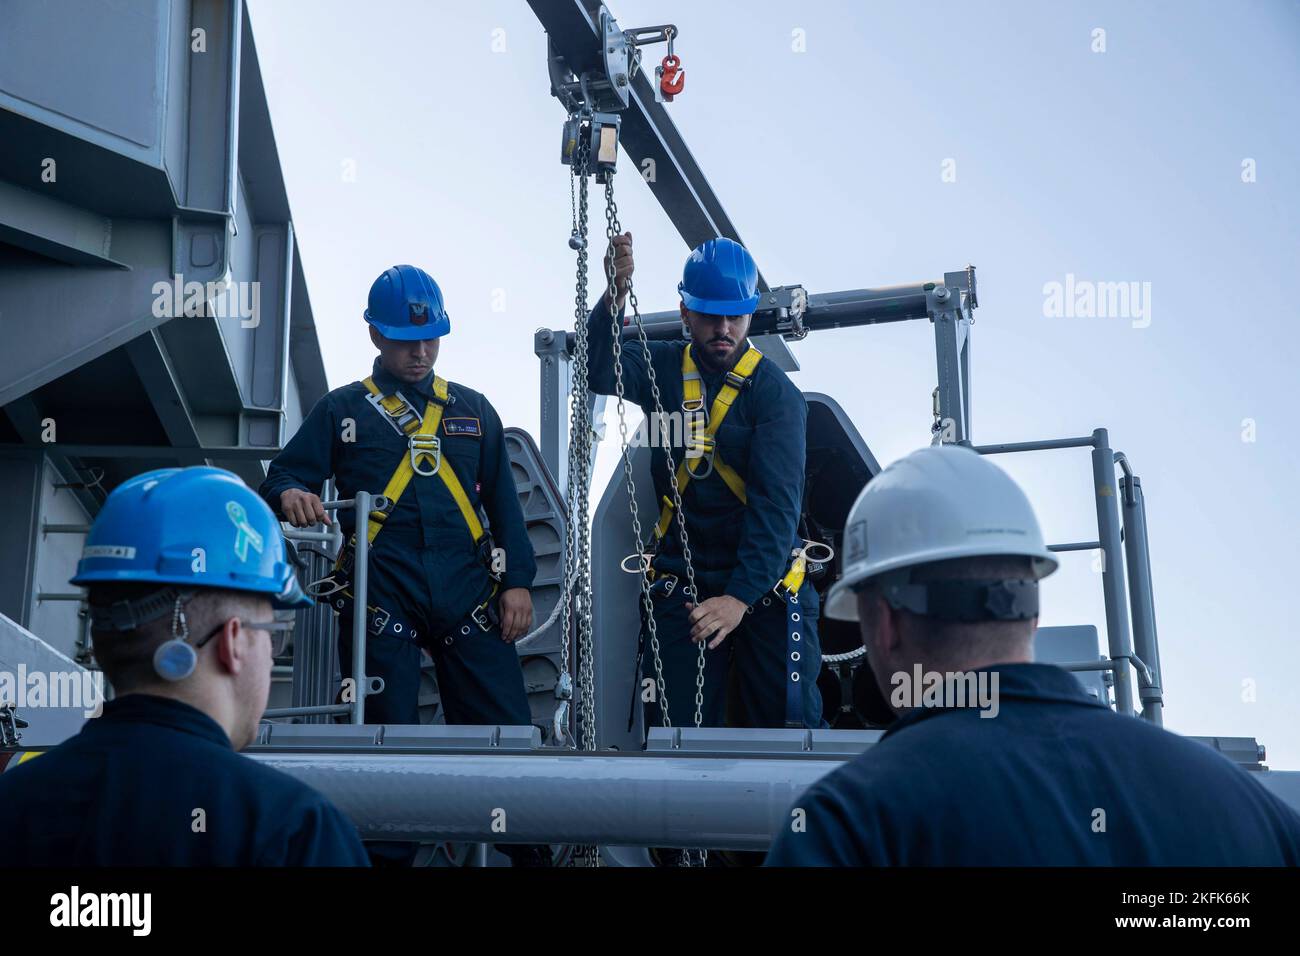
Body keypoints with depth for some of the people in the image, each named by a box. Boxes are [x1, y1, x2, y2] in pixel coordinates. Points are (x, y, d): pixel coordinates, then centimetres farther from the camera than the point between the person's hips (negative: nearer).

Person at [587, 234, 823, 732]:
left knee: (789, 720, -1)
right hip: (679, 585, 3)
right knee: (675, 726, 4)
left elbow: (776, 506, -18)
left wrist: (741, 596, -28)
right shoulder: (661, 369, 4)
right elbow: (597, 370, -15)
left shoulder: (775, 392, -9)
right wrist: (614, 297, -31)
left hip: (763, 584, -2)